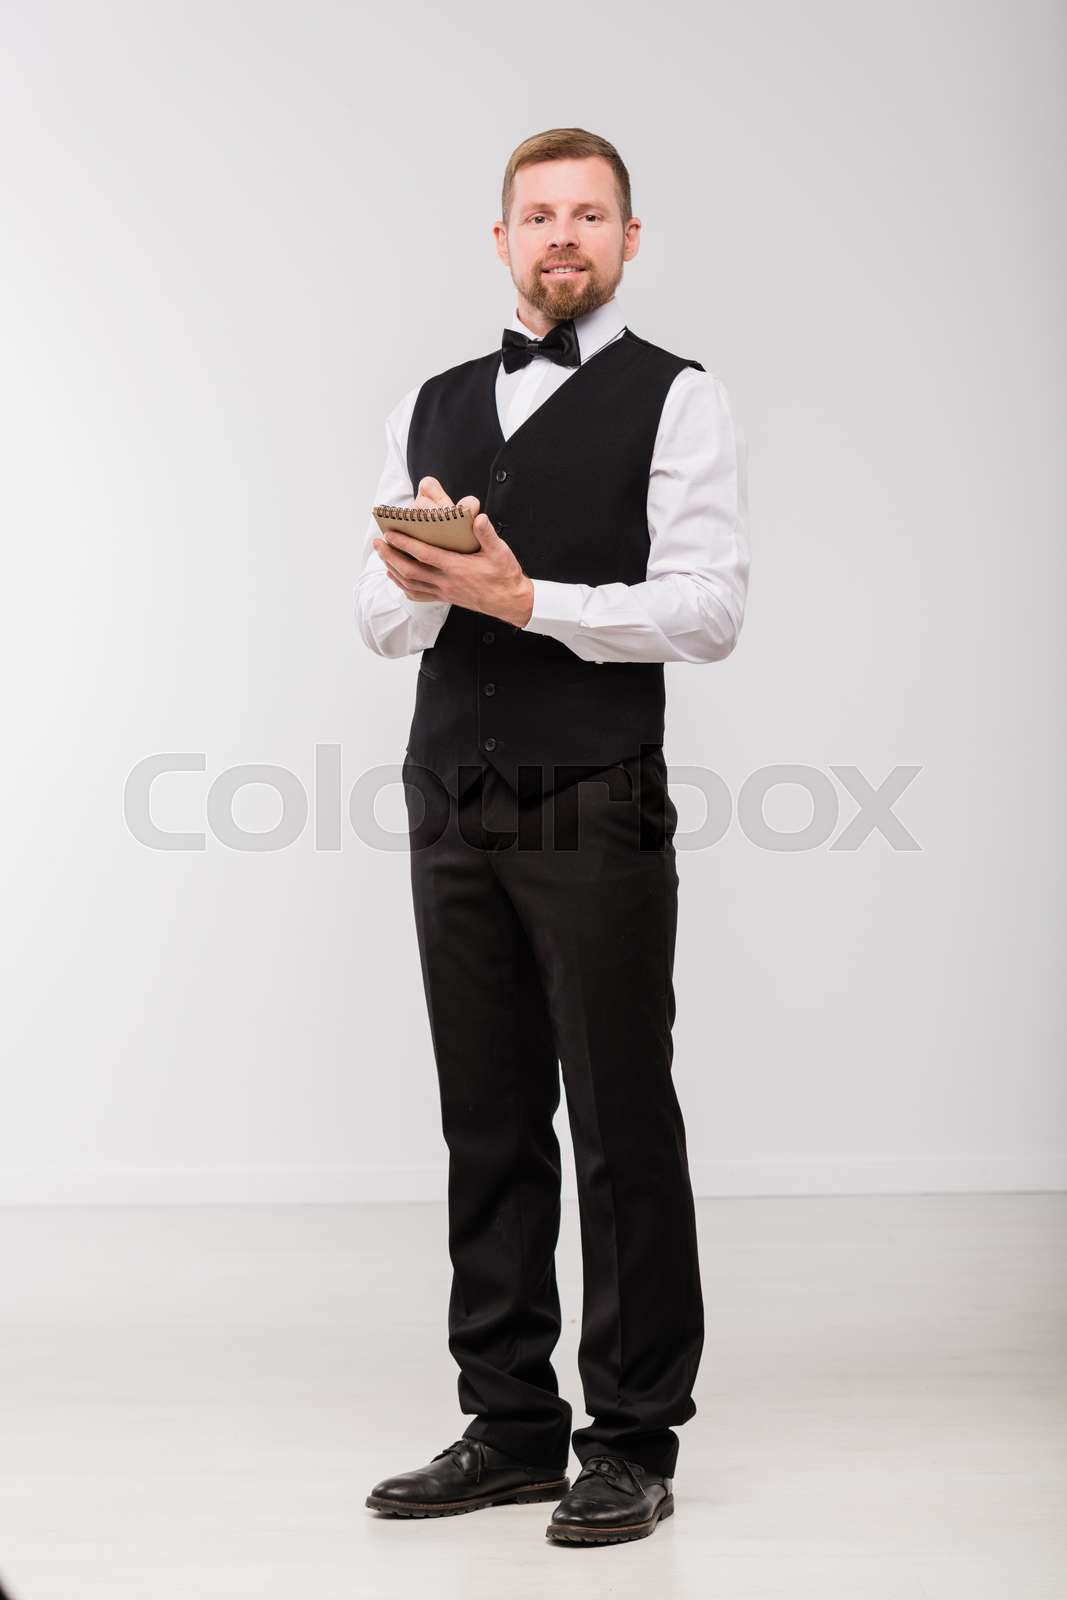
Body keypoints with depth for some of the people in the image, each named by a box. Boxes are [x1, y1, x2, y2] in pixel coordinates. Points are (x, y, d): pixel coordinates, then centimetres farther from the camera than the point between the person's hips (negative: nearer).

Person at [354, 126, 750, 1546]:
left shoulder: (678, 402, -1)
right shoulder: (431, 409, 16)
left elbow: (707, 610, -11)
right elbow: (382, 618, 12)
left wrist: (521, 596, -18)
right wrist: (422, 583, -11)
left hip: (597, 813, -5)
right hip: (452, 808, 5)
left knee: (623, 1131, 0)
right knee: (489, 1129, 11)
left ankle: (634, 1443, 11)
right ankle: (512, 1427, 21)